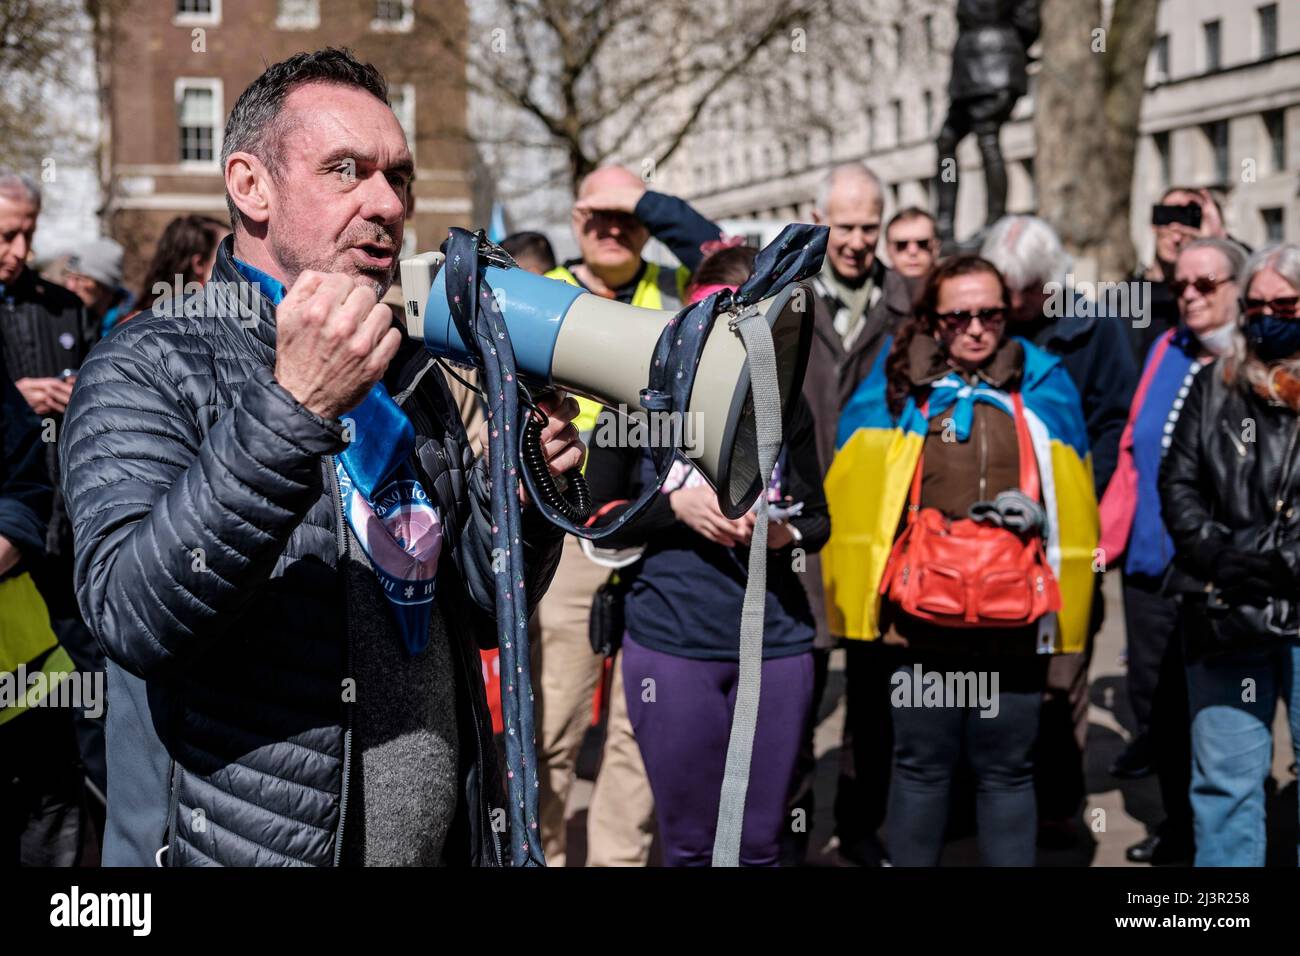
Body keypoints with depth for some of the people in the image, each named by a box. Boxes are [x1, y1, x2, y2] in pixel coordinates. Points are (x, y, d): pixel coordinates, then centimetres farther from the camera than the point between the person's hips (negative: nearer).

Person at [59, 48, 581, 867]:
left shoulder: (414, 376, 9)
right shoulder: (150, 368, -10)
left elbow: (484, 610, 11)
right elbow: (131, 616, -25)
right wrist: (292, 410, -33)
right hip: (239, 844, -6)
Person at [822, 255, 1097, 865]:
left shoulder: (1044, 383, 9)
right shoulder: (898, 381, 7)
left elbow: (1074, 493, 13)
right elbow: (858, 490, 7)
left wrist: (1035, 512, -7)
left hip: (1016, 614, 1)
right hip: (921, 610, 0)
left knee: (1006, 770, 9)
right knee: (921, 767, 8)